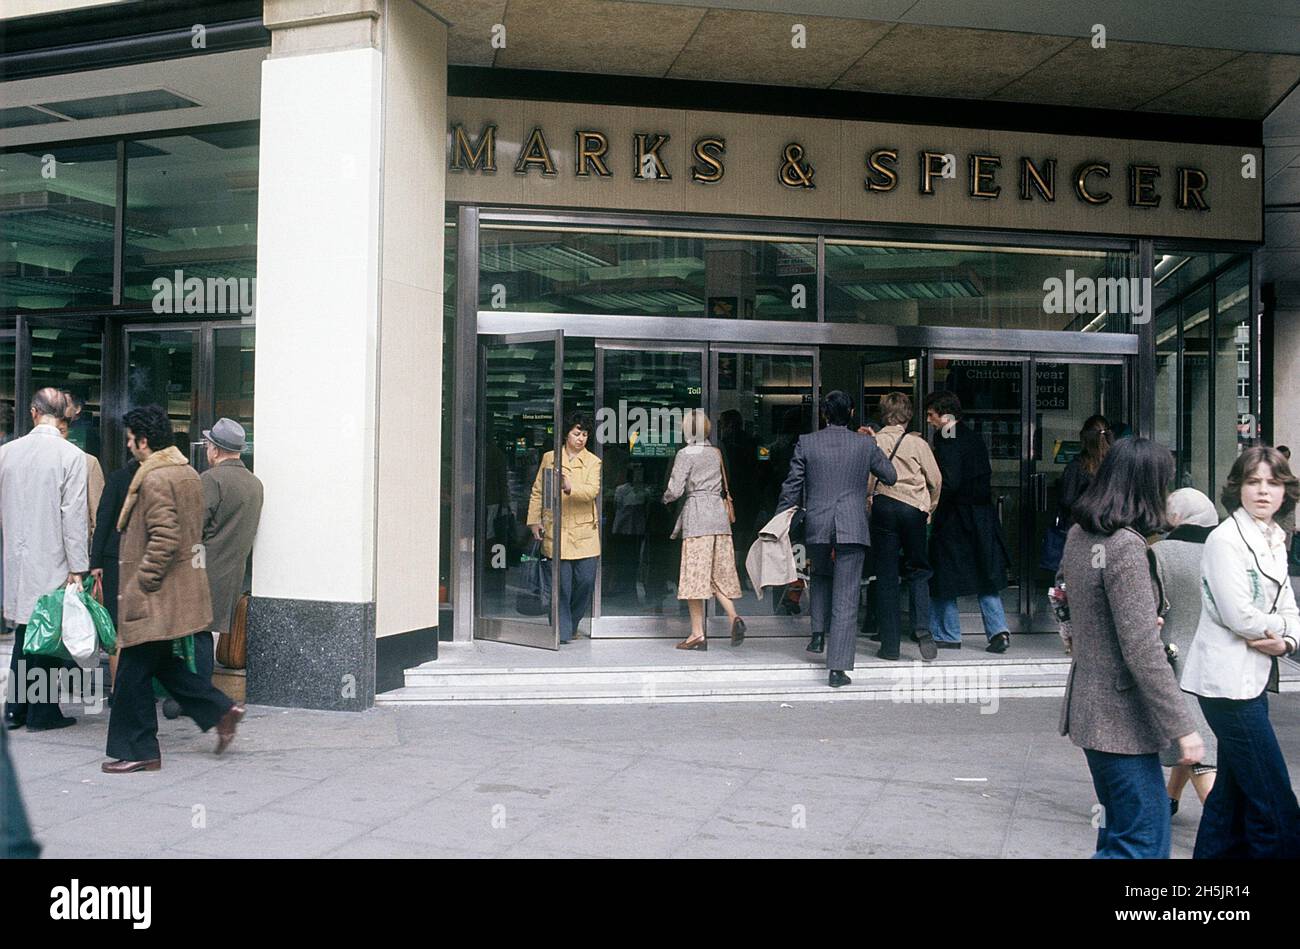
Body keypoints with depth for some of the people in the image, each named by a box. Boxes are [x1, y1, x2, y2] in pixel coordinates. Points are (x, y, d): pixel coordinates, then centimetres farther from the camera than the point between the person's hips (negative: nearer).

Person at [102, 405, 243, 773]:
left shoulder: (154, 479, -18)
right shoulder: (189, 473, 12)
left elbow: (164, 538, -25)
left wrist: (141, 585, -17)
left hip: (155, 594, -10)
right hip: (184, 588, 10)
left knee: (133, 672, 1)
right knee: (161, 661, 19)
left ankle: (137, 751, 10)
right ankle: (220, 709, 14)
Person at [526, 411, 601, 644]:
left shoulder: (593, 462, 5)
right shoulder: (550, 458, 8)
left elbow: (593, 490, -12)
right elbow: (537, 491, 11)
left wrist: (570, 488, -29)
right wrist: (534, 520, 4)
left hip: (584, 531, 1)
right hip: (556, 529, 0)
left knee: (586, 580, -2)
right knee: (562, 583, -3)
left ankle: (571, 623, 21)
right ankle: (563, 631, 6)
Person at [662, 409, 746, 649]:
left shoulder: (686, 454, -6)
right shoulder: (716, 453, 13)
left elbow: (675, 490, -10)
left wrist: (665, 498, 9)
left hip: (696, 515, -6)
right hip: (719, 513, 6)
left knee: (695, 574, -2)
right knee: (719, 573, 11)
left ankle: (698, 633, -1)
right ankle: (734, 617, -8)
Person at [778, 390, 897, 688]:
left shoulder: (806, 443, 0)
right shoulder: (866, 445, 0)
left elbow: (791, 487, 2)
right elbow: (891, 477, 13)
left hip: (816, 526, 1)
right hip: (853, 528, -1)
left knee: (821, 576, 30)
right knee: (846, 598, 0)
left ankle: (818, 634, 17)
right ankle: (838, 668, -2)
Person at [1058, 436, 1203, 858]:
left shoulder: (1078, 536, 5)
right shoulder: (1126, 546, -20)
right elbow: (1144, 652, -23)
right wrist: (1182, 728, -18)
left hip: (1088, 706, 9)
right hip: (1121, 717, -9)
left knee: (1119, 831, 21)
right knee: (1145, 843, -3)